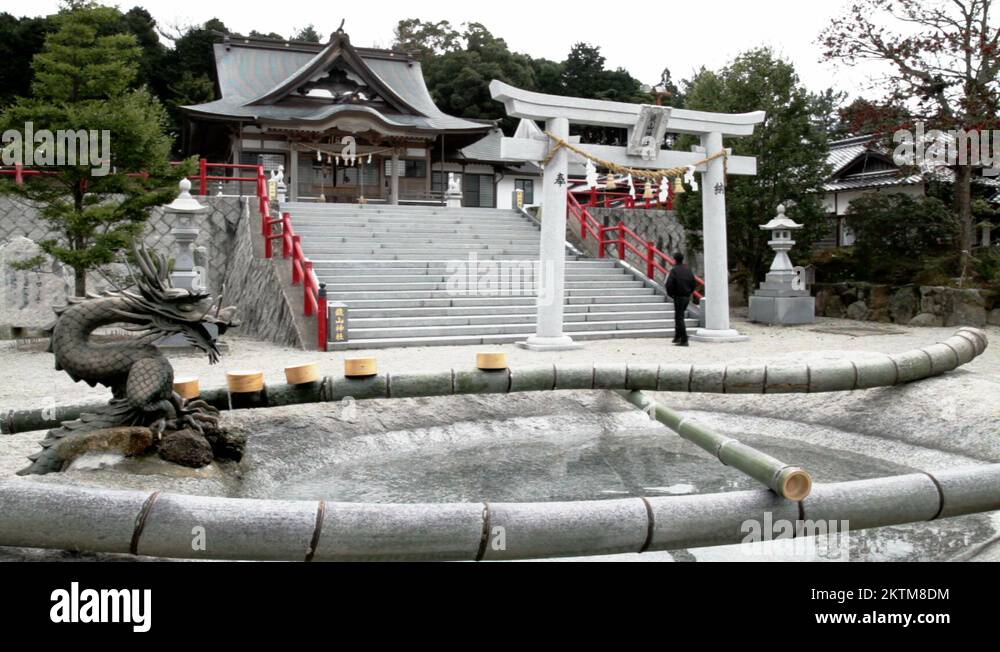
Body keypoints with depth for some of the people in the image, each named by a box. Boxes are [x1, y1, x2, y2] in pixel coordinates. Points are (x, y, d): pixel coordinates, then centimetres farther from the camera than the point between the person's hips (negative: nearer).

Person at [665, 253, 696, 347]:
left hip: (678, 297, -7)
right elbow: (694, 284, 9)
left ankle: (684, 340, -8)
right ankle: (677, 337, 27)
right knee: (679, 317, 21)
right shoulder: (688, 270, 7)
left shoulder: (674, 271, -13)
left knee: (679, 318, -3)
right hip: (687, 297, 7)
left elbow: (669, 284, -21)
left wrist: (670, 294, -4)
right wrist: (689, 292, 17)